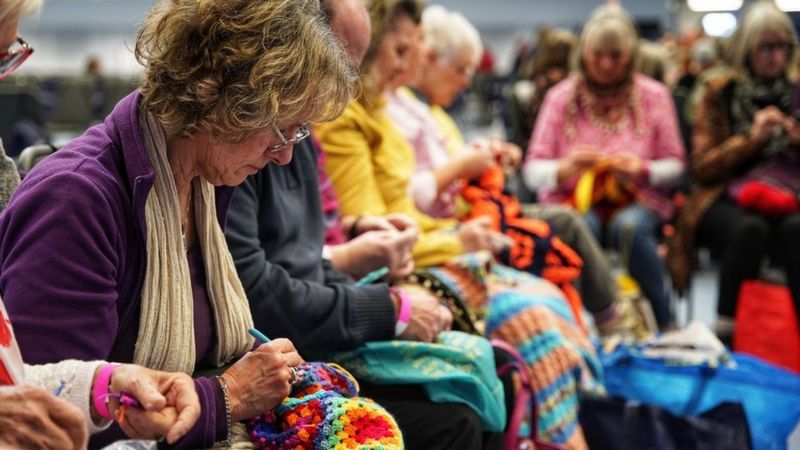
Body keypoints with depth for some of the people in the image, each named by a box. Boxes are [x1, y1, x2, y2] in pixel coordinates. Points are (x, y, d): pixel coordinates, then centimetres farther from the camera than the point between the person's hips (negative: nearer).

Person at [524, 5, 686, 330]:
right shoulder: (561, 97, 3)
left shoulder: (653, 95, 6)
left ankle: (665, 325, -24)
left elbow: (674, 166, 5)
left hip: (637, 201, 0)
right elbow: (533, 171, -1)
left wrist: (641, 170, -17)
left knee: (630, 226, -35)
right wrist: (565, 168, -23)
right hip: (574, 201, 0)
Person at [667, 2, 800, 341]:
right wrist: (752, 138, -9)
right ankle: (725, 333, -33)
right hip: (728, 201, -1)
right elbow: (702, 168, 3)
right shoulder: (720, 93, 8)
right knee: (750, 228, -37)